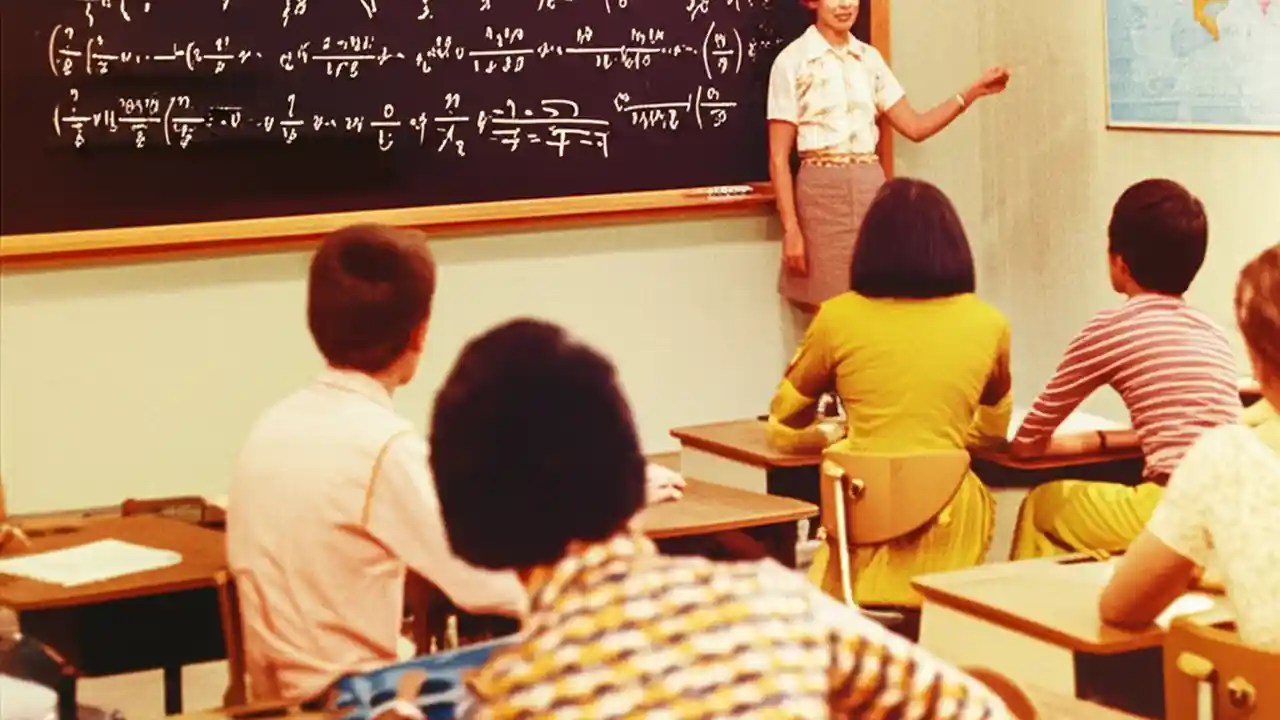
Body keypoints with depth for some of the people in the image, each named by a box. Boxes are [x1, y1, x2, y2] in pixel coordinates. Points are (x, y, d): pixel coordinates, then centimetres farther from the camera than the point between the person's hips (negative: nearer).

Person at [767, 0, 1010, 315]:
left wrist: (974, 91, 1)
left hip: (871, 189, 5)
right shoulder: (792, 61, -4)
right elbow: (779, 157, -6)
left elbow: (915, 126, 11)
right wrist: (790, 228, -12)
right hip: (822, 194, -5)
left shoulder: (869, 58, 11)